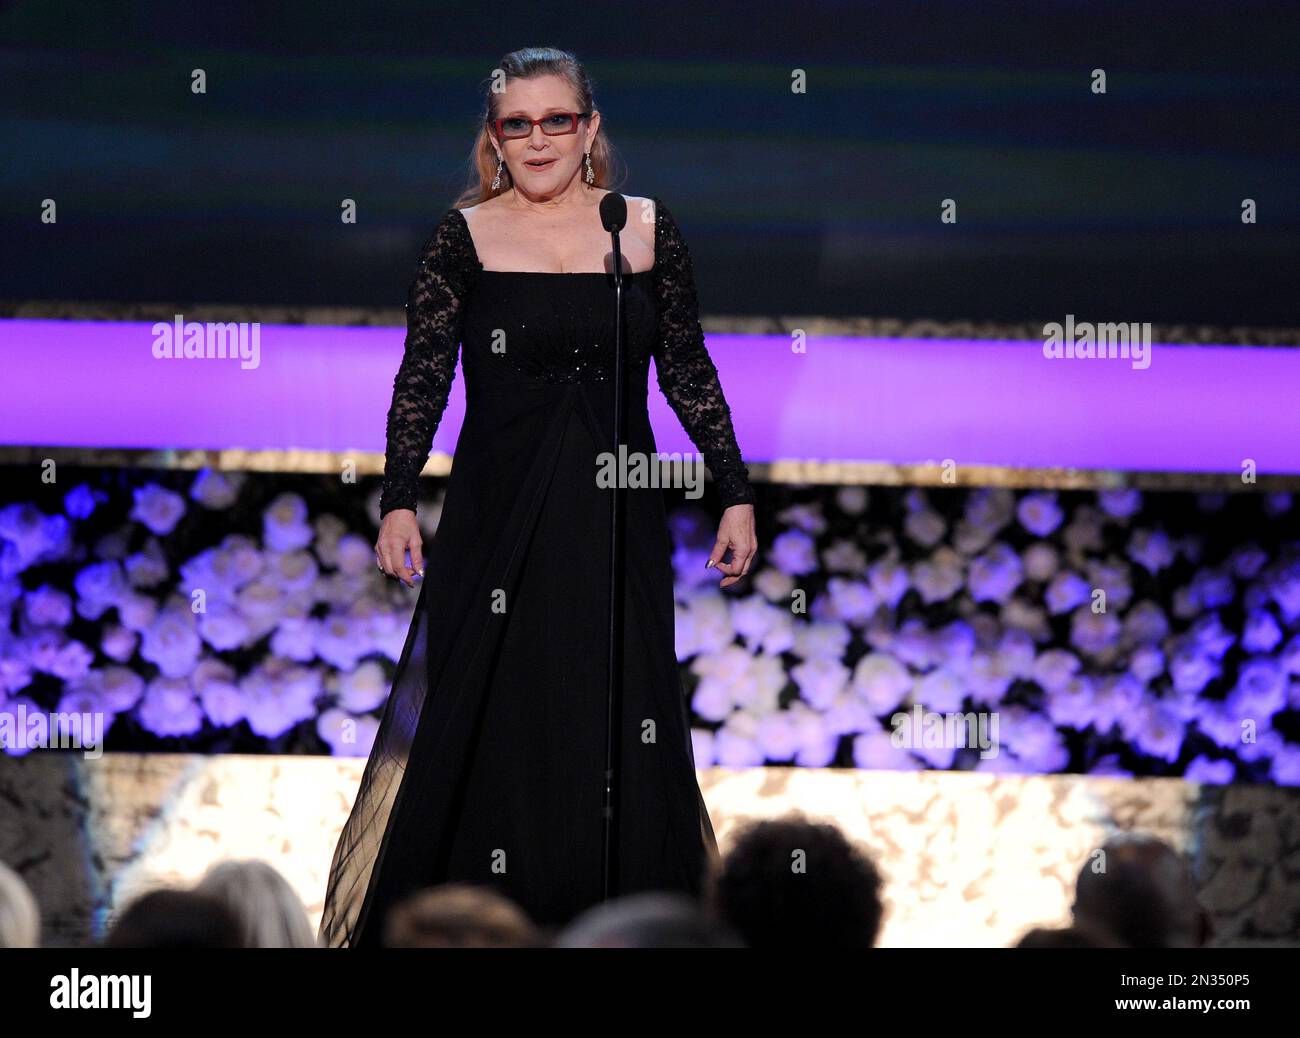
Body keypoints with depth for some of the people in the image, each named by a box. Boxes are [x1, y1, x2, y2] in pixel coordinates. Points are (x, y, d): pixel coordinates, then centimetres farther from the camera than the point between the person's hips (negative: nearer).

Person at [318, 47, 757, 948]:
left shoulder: (649, 231, 5)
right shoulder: (464, 238, 0)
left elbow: (689, 372, 9)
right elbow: (423, 376, -4)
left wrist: (737, 495, 5)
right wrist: (399, 501, -14)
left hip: (617, 525, 1)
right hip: (498, 517, -1)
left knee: (620, 727, 3)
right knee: (484, 727, -1)